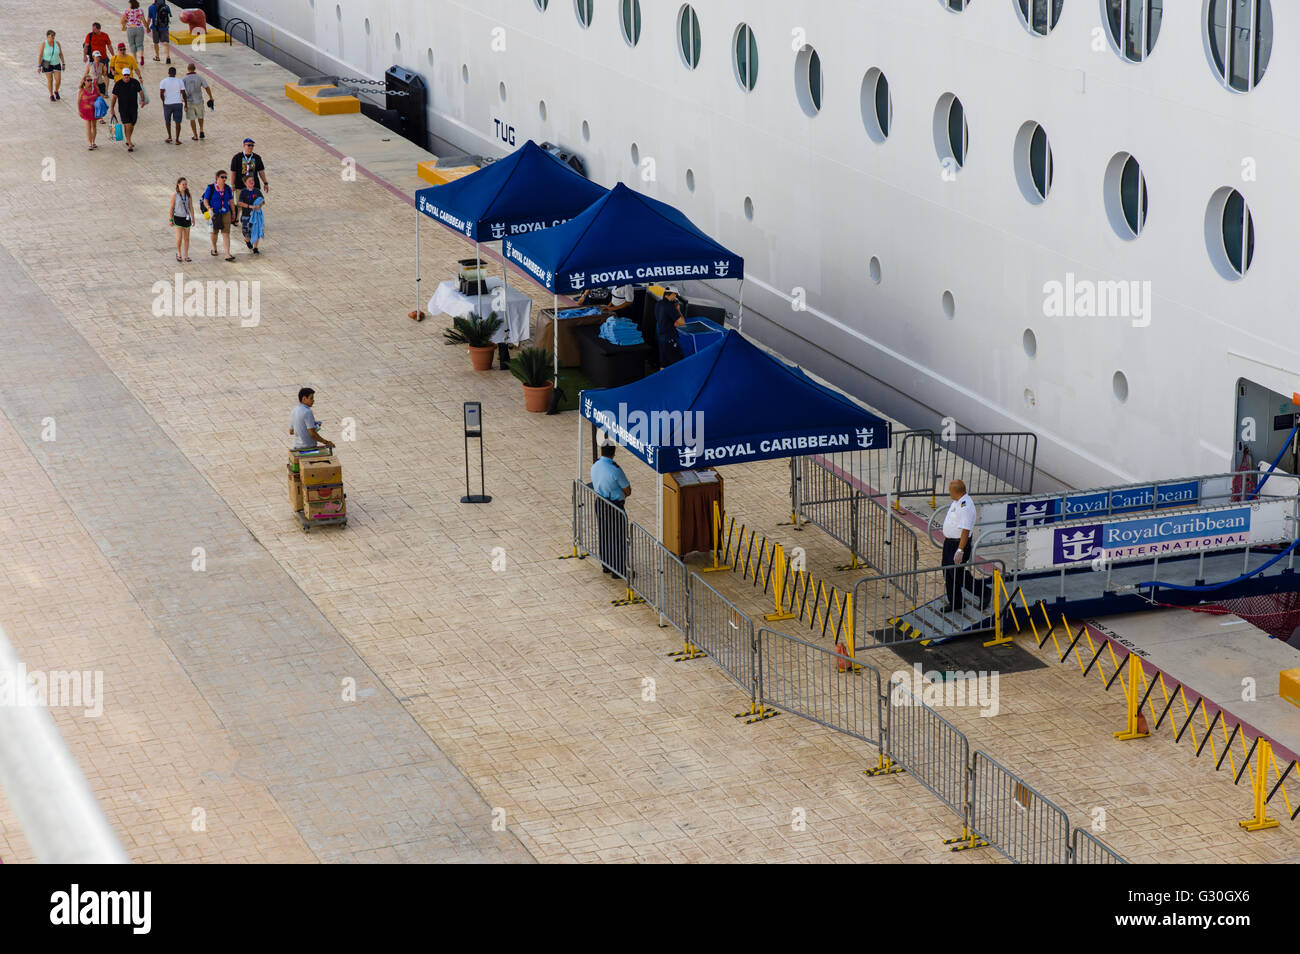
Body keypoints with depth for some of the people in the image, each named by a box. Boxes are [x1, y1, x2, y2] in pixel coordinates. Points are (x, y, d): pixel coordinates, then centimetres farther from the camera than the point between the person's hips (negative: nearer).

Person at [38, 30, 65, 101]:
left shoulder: (57, 43, -6)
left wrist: (63, 64, 4)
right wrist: (39, 66, -14)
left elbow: (61, 54, 3)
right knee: (50, 80, 5)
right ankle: (51, 95, 23)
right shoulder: (43, 44, -14)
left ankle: (56, 91, 28)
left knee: (58, 80, -2)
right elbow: (40, 56, -12)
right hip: (47, 65, -3)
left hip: (56, 64, 3)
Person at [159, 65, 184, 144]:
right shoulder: (180, 81, -2)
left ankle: (169, 137, 22)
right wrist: (185, 104, 7)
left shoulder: (164, 81, -4)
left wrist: (163, 102, 6)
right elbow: (183, 93, -3)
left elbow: (161, 93, -10)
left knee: (167, 120, 21)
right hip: (178, 104, 0)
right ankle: (177, 139, 0)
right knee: (177, 122, 4)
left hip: (167, 104, 0)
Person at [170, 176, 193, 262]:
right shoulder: (175, 195, -7)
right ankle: (179, 253, 10)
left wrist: (193, 218, -1)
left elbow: (191, 207, 4)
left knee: (186, 238, 8)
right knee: (179, 237, -12)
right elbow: (171, 207, -3)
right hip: (178, 218, -3)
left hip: (186, 218, 3)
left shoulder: (188, 195, 1)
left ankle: (186, 255, 17)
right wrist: (171, 219, -3)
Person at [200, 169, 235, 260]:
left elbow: (231, 201, 8)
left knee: (226, 233, -9)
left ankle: (227, 255, -14)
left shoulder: (227, 188, 0)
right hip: (214, 214, -2)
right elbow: (205, 201, -8)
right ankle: (214, 248, 45)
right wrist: (209, 208, -25)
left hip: (225, 213, 2)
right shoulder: (210, 188, -11)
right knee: (214, 232, 18)